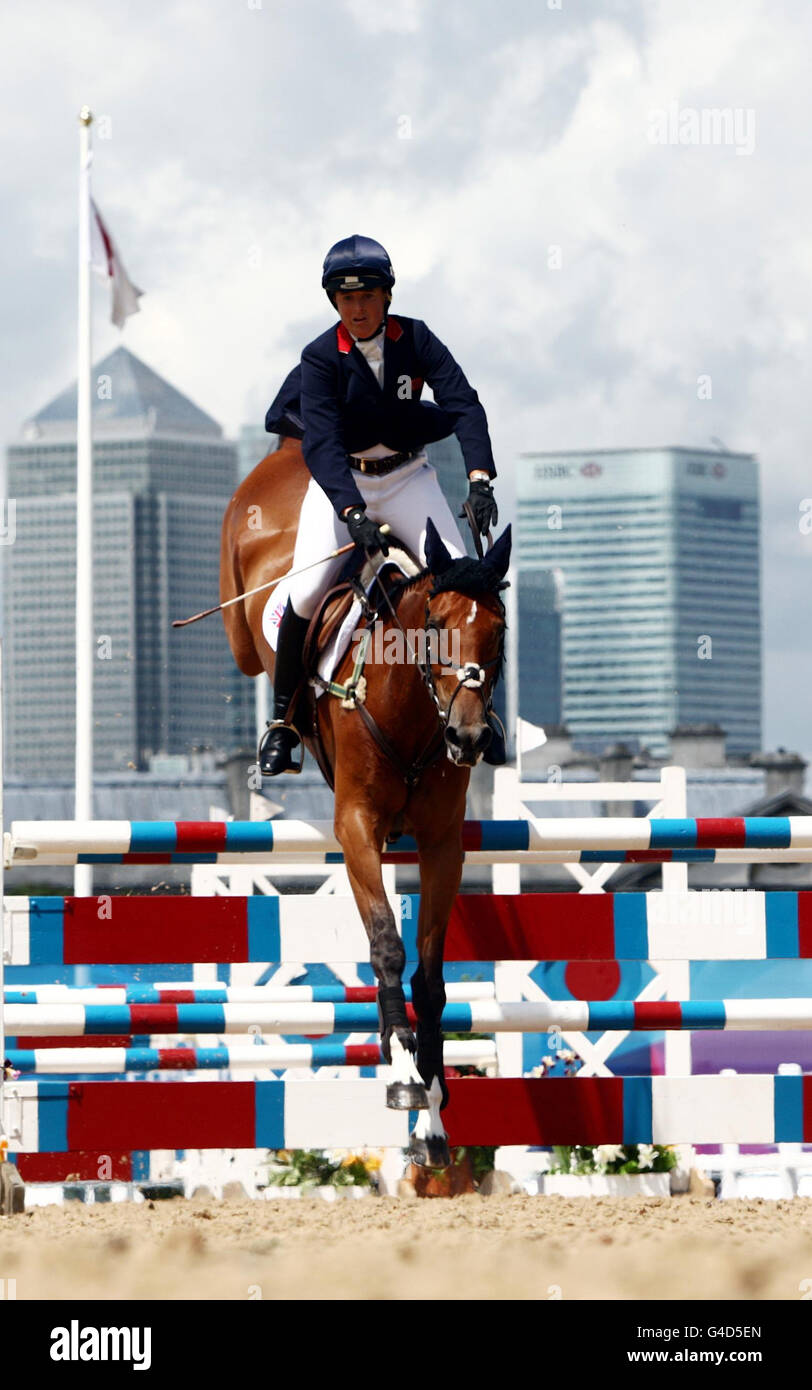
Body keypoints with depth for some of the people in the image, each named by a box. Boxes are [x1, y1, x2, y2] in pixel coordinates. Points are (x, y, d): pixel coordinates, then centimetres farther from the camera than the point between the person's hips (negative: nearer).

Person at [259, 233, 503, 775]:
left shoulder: (415, 339, -9)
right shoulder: (321, 358, -15)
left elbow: (462, 404, -15)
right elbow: (322, 444, -24)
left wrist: (480, 476, -31)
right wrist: (353, 513, -38)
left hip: (407, 476, 2)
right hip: (340, 481, -2)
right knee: (306, 594, -18)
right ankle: (283, 722, -4)